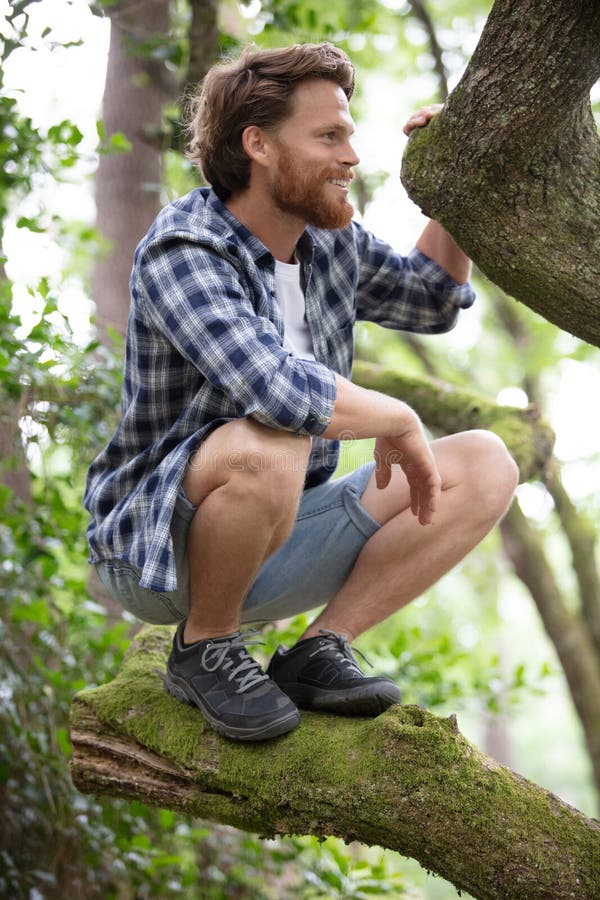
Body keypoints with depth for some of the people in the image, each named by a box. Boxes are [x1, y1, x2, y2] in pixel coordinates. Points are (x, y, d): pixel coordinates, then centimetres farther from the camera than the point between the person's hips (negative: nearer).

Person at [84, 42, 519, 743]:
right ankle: (203, 648, -13)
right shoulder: (184, 251, -22)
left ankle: (319, 650, -6)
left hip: (276, 545, 8)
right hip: (157, 551, -7)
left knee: (483, 466, -4)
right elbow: (283, 392, -39)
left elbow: (433, 301, 23)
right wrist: (399, 422, -22)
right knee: (267, 446, -40)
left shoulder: (330, 240, 4)